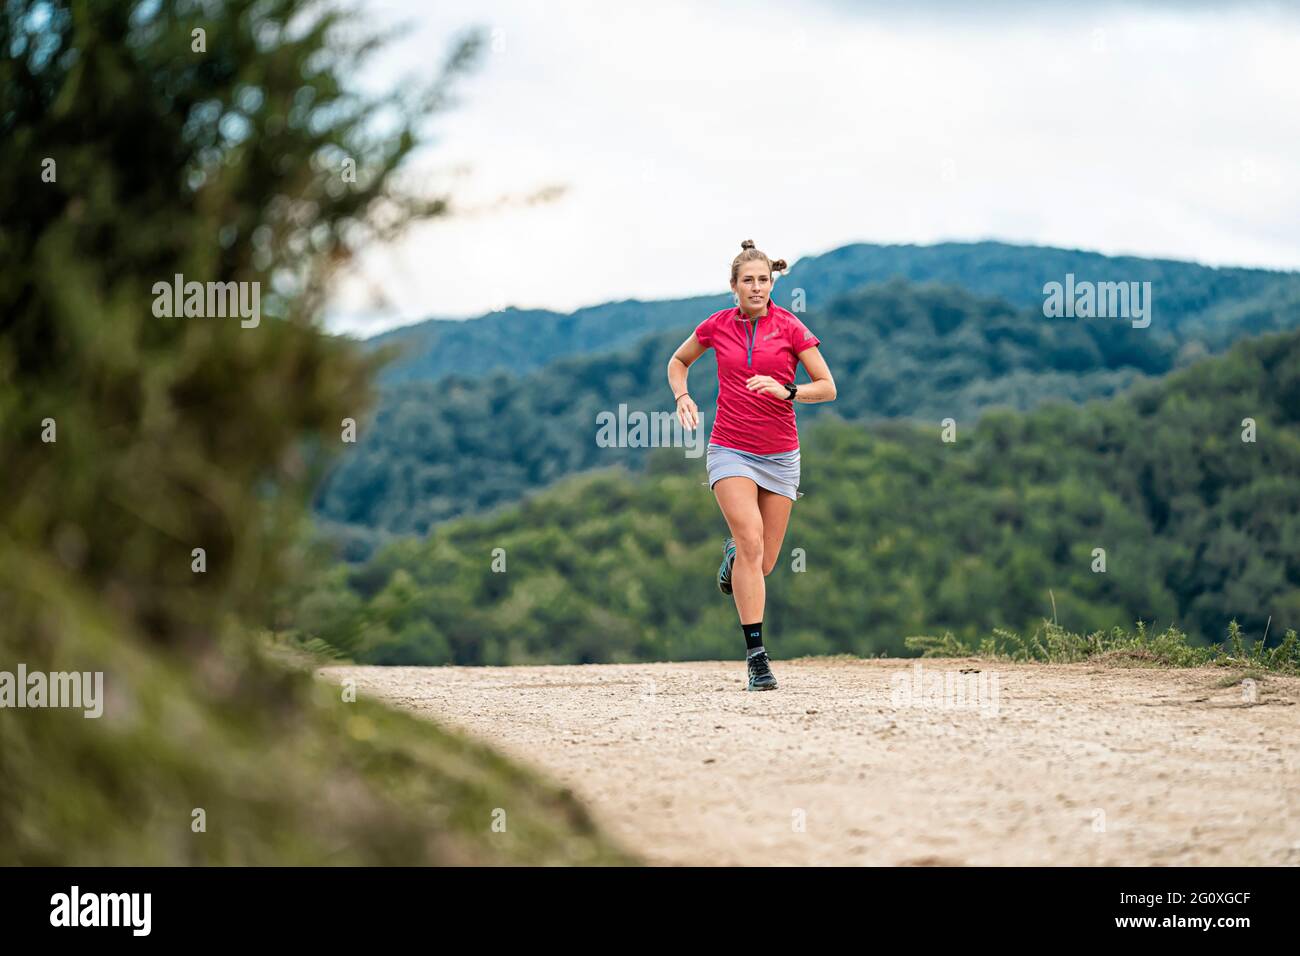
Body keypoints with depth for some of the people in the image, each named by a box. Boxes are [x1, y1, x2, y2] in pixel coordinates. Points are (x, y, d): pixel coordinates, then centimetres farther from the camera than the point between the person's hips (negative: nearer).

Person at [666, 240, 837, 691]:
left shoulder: (789, 327, -2)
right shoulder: (717, 326, 2)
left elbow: (827, 387, -2)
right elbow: (678, 361, 20)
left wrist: (786, 391, -19)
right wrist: (682, 397, 2)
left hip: (779, 454, 1)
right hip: (730, 450, -1)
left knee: (764, 563, 4)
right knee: (752, 540, -21)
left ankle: (733, 554, 43)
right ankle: (756, 656, -20)